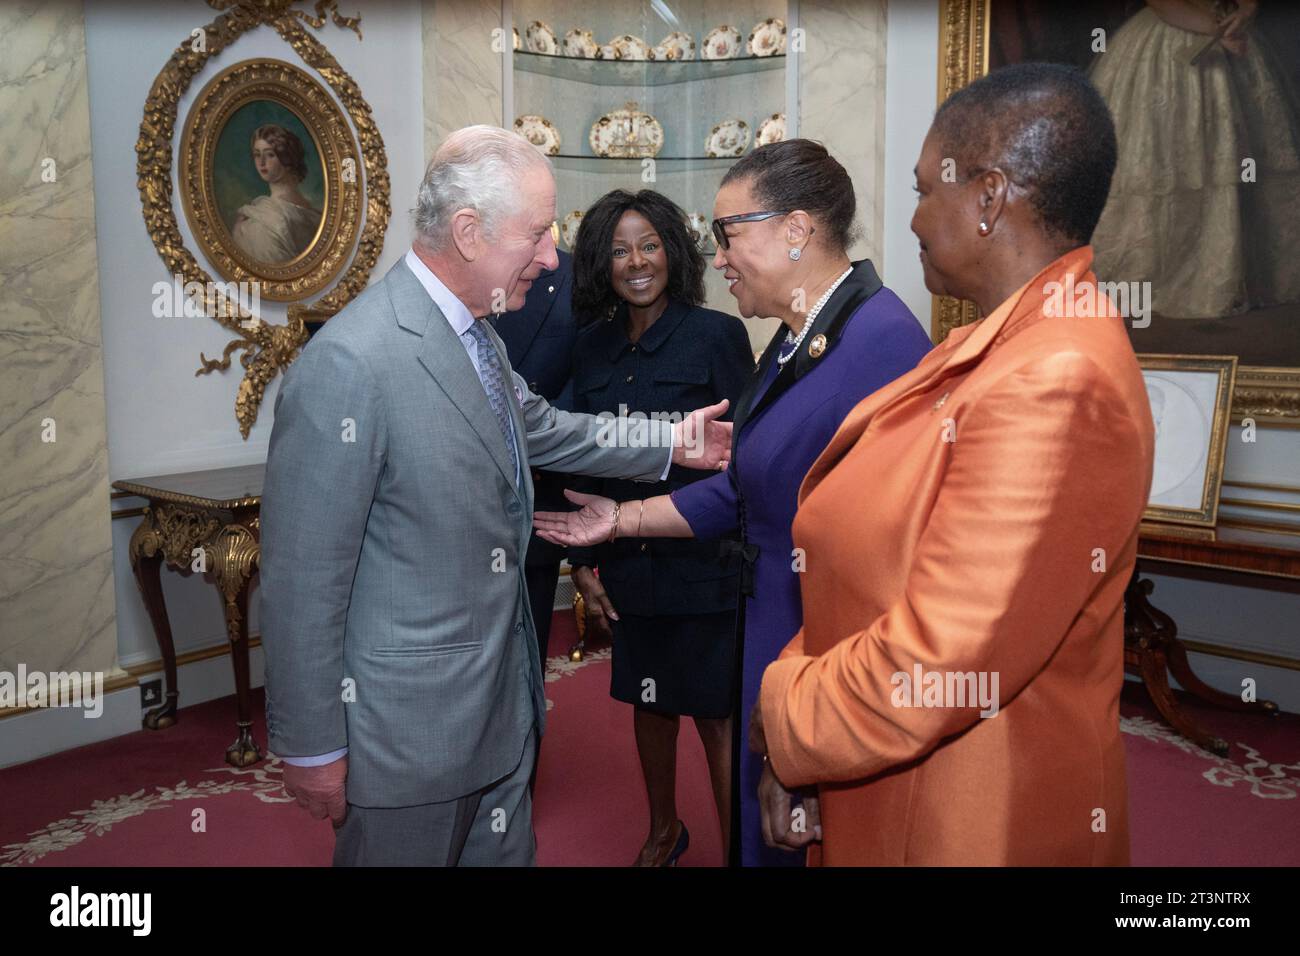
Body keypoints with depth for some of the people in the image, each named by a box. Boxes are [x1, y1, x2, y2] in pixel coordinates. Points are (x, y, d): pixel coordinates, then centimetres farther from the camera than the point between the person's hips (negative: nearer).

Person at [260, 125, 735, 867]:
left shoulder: (479, 335, 3)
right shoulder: (350, 364, -25)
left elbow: (541, 430, 21)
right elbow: (302, 578, -21)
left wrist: (672, 442, 18)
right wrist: (312, 747, -14)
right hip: (409, 729, -8)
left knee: (507, 852, 23)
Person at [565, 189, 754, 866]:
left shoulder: (717, 335, -9)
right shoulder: (593, 346, 5)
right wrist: (583, 565, 6)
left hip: (704, 564, -5)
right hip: (630, 566, 5)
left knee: (716, 715, 4)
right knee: (649, 701, 19)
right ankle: (664, 830, 42)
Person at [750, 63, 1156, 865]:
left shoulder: (1051, 389, -28)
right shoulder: (997, 349, 4)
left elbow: (929, 673, -29)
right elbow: (885, 562, 4)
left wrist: (777, 714, -10)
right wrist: (792, 745, -4)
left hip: (971, 826, -8)